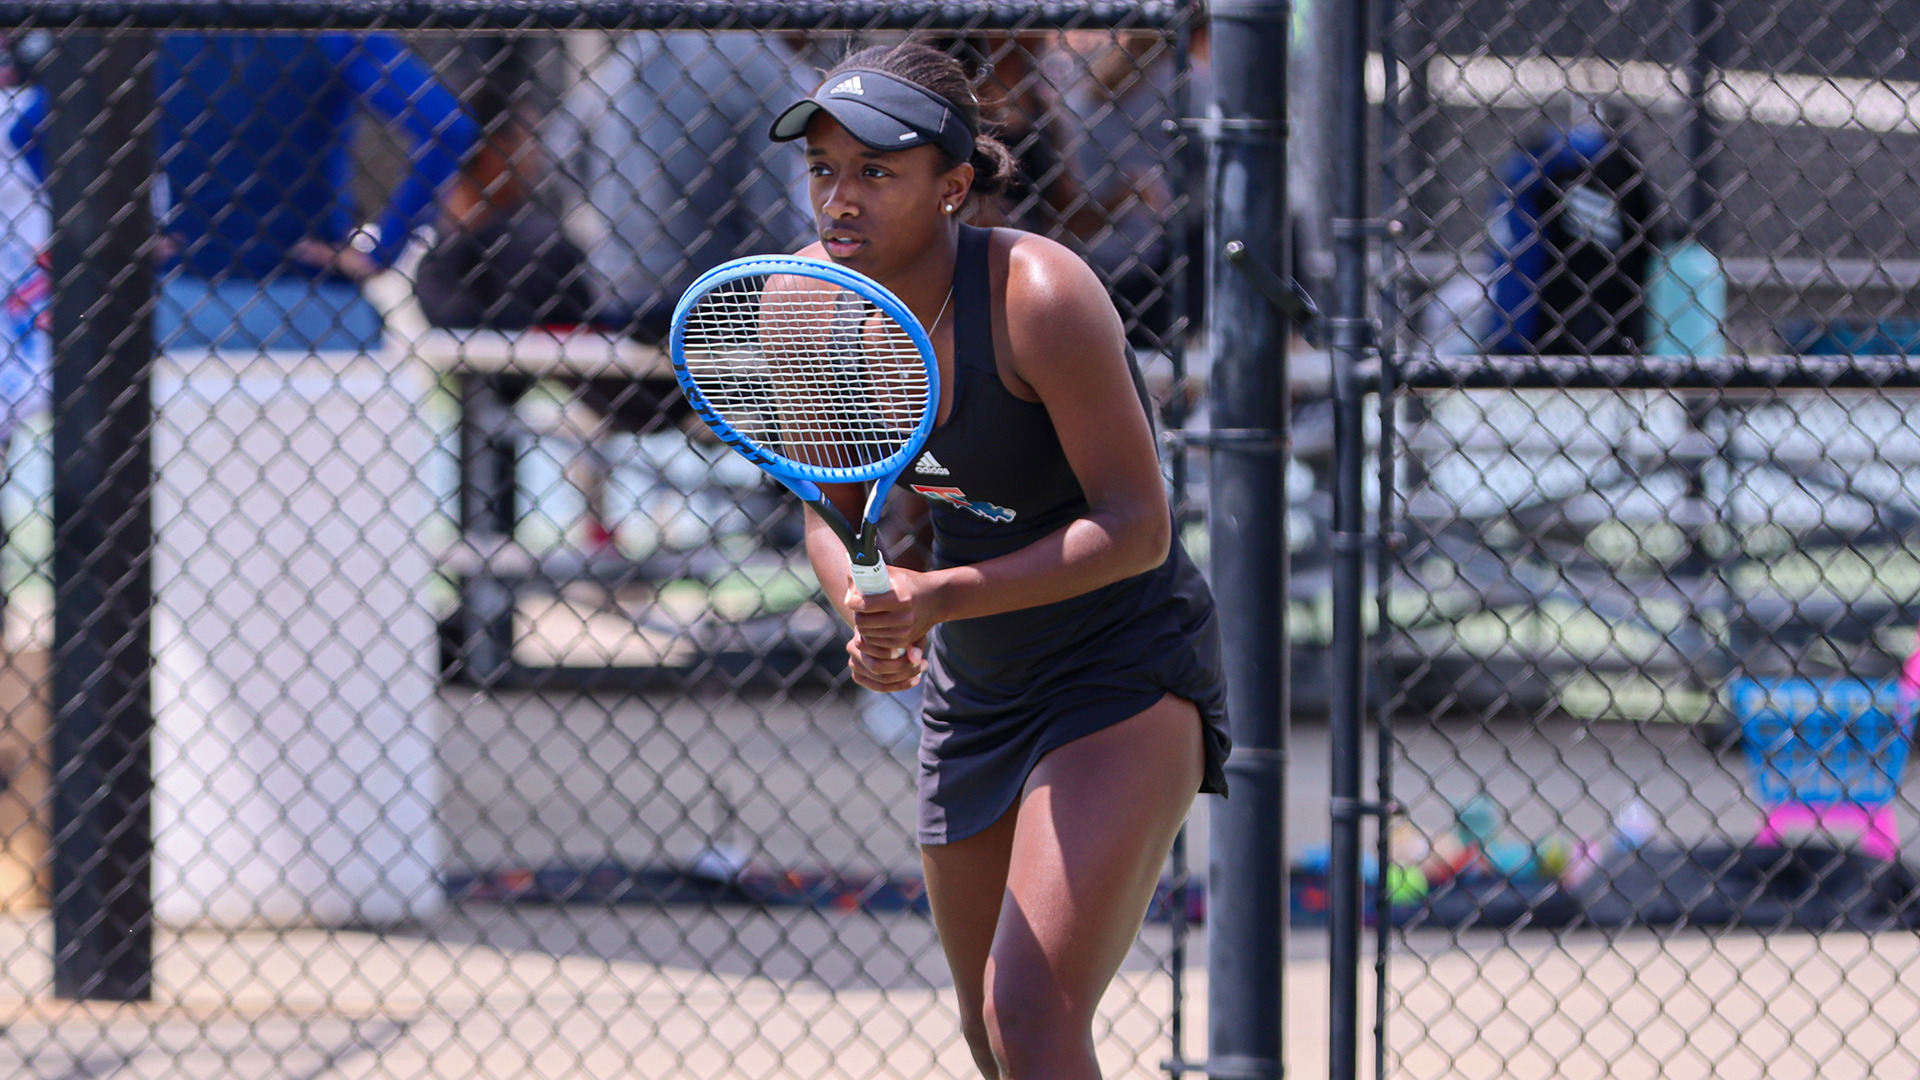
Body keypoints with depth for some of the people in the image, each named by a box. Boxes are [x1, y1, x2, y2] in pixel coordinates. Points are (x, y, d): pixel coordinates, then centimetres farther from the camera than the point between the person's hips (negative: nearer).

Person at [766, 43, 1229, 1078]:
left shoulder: (1039, 295, -25)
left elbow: (1134, 525, -25)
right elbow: (833, 512, 5)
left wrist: (938, 599, -32)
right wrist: (867, 614, -17)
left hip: (1126, 672, -7)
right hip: (973, 684, 7)